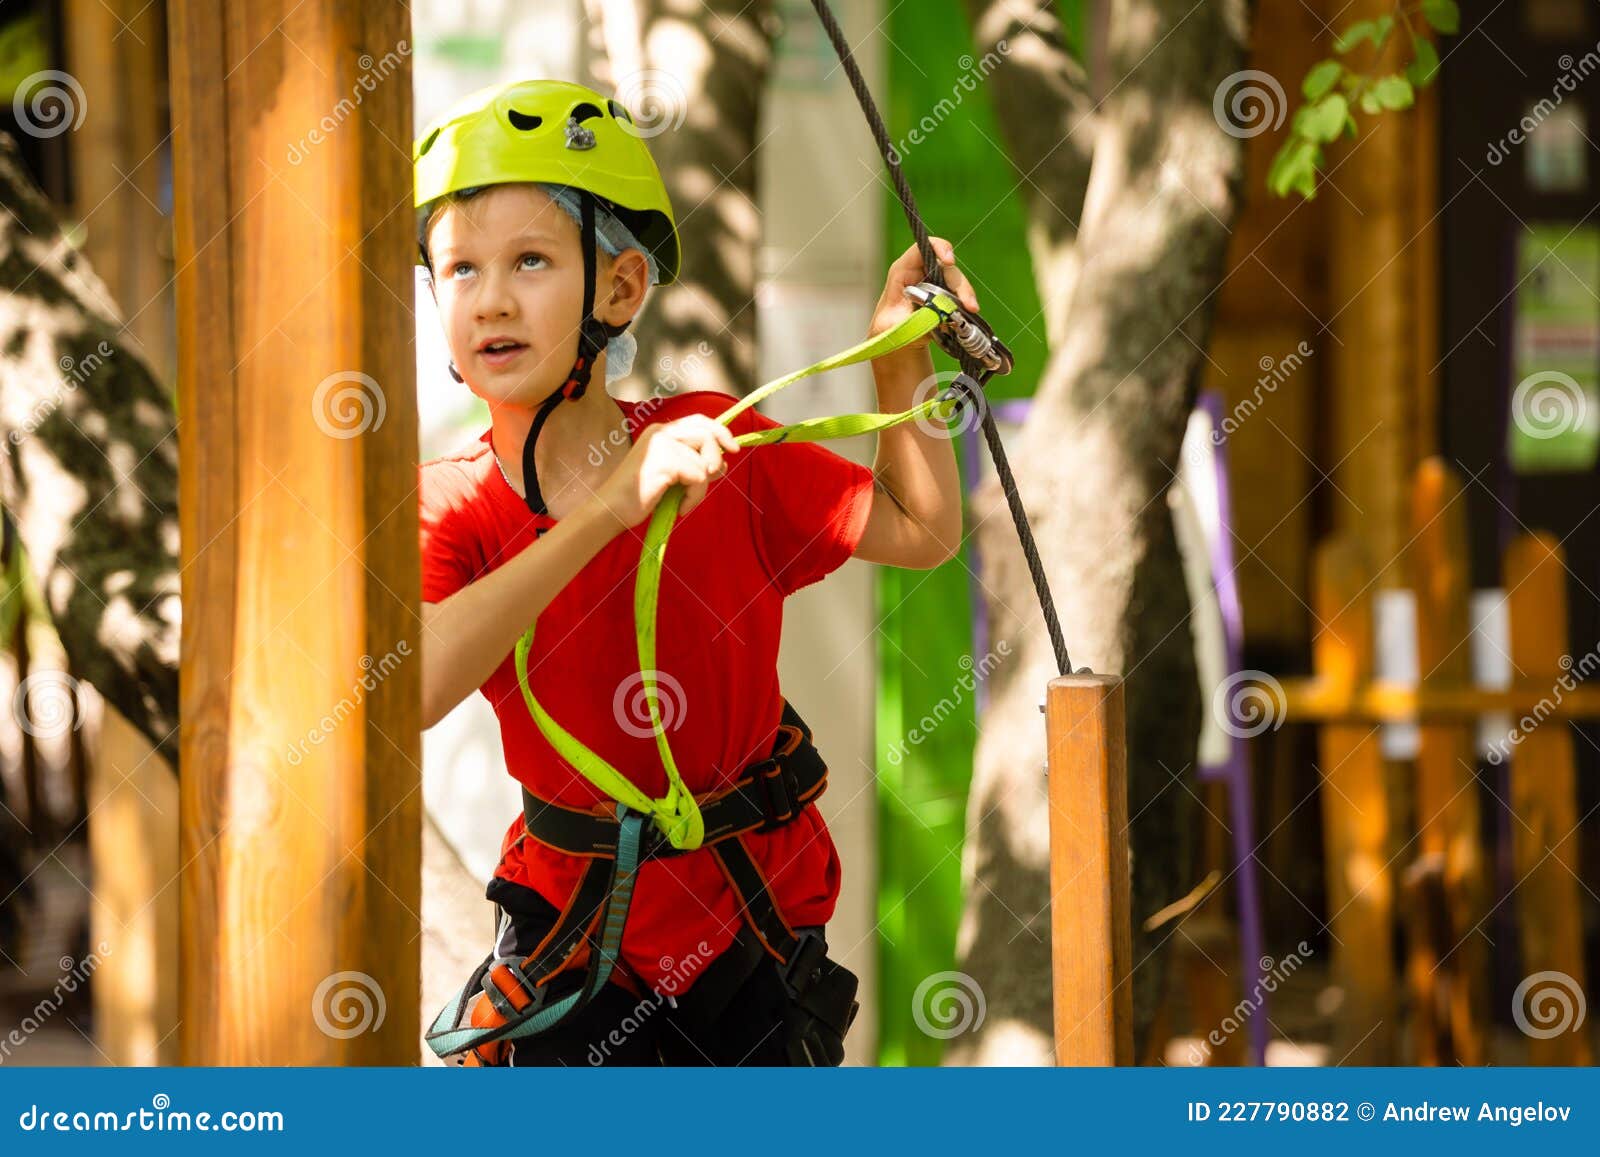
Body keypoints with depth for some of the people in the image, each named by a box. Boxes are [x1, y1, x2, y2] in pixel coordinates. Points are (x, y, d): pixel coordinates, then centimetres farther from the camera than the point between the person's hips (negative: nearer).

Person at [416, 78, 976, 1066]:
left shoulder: (717, 442, -7)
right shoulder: (449, 506, -12)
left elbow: (921, 534, 6)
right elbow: (405, 688, -33)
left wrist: (903, 370, -11)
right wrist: (607, 509, -36)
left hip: (756, 897, 1)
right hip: (578, 924, -1)